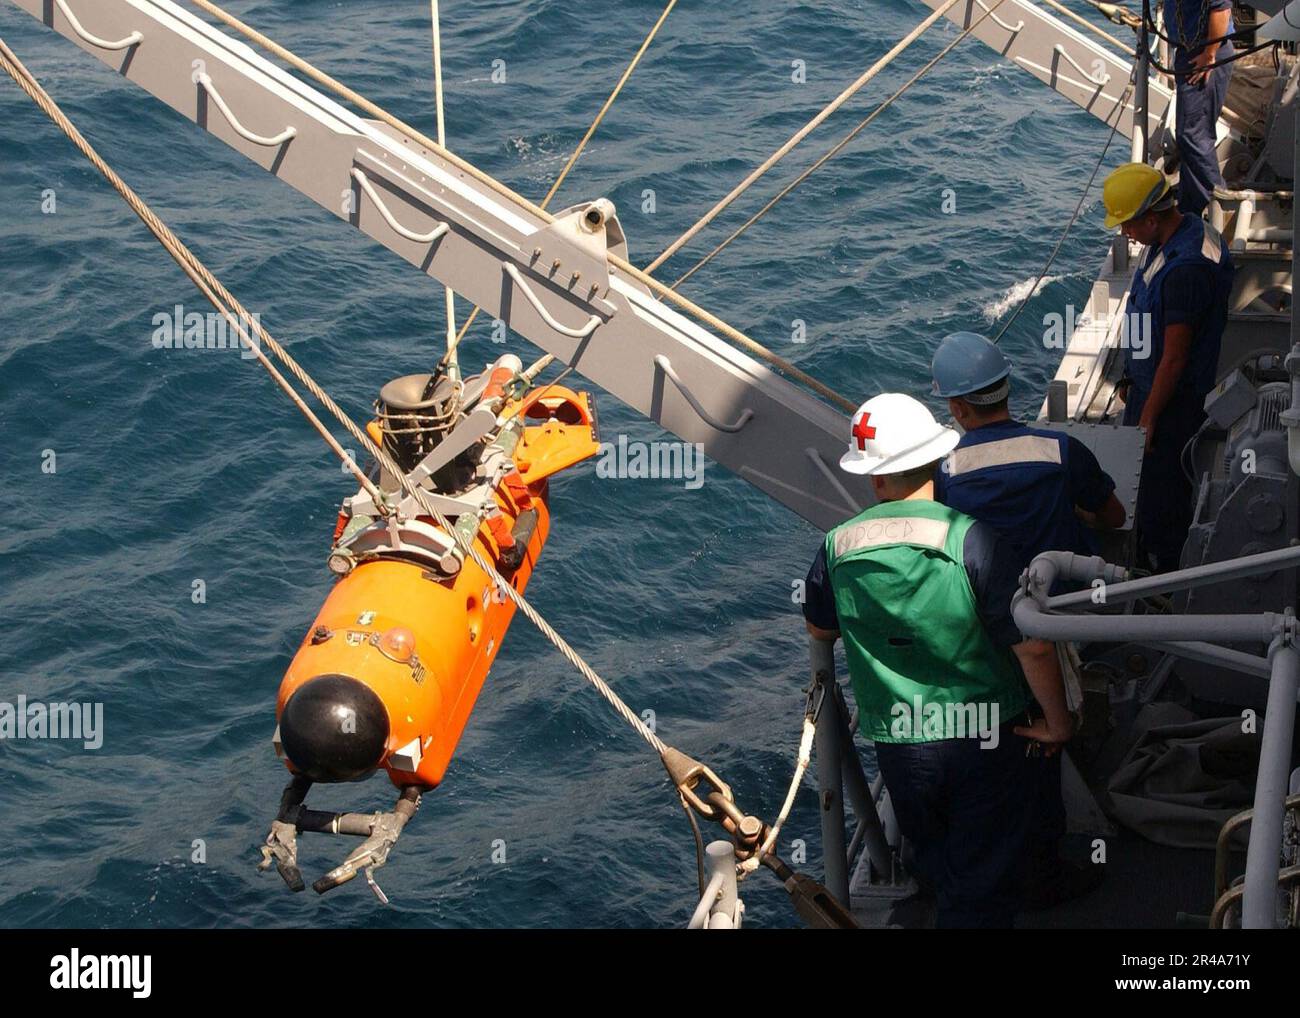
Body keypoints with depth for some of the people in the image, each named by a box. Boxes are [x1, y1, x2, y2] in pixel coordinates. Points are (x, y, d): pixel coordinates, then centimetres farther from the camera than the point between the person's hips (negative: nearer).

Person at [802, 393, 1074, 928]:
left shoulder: (837, 547, -10)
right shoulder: (969, 538, -22)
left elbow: (819, 630, 10)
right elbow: (1033, 646, -22)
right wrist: (1058, 721, -6)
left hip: (897, 745, 3)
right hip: (983, 739, -3)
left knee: (938, 864, 28)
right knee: (981, 885, 11)